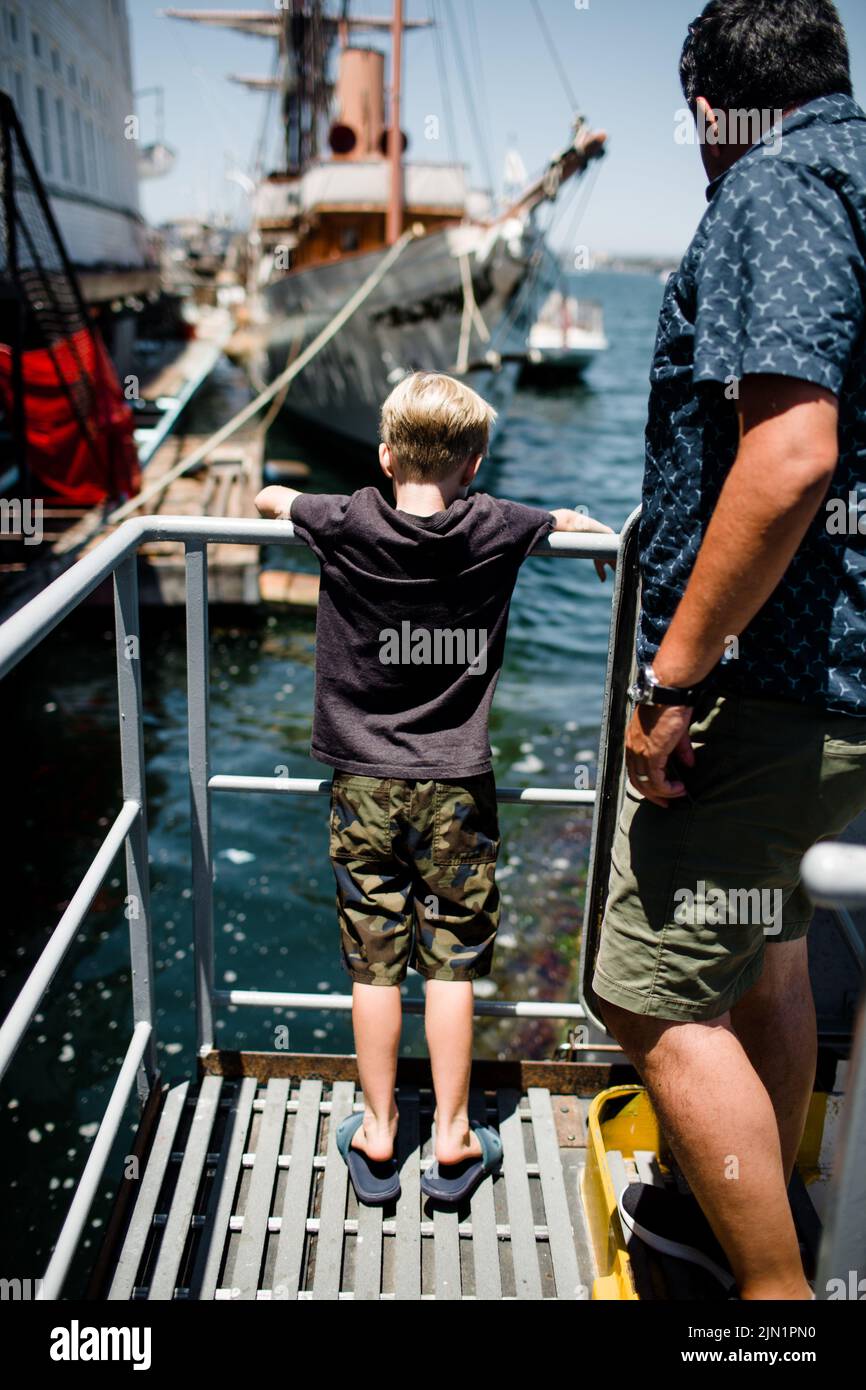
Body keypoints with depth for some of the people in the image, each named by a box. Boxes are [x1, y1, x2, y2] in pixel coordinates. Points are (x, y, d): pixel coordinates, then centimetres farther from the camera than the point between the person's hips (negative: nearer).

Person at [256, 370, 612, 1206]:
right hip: (456, 787, 0)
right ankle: (454, 1139, 19)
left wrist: (277, 506, 34)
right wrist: (600, 534, 39)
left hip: (364, 784, 0)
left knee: (373, 963, 9)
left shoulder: (346, 526, -7)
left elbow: (266, 496, 12)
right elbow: (574, 522, 16)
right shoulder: (493, 531, -4)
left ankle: (376, 1135, 22)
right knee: (452, 963, 9)